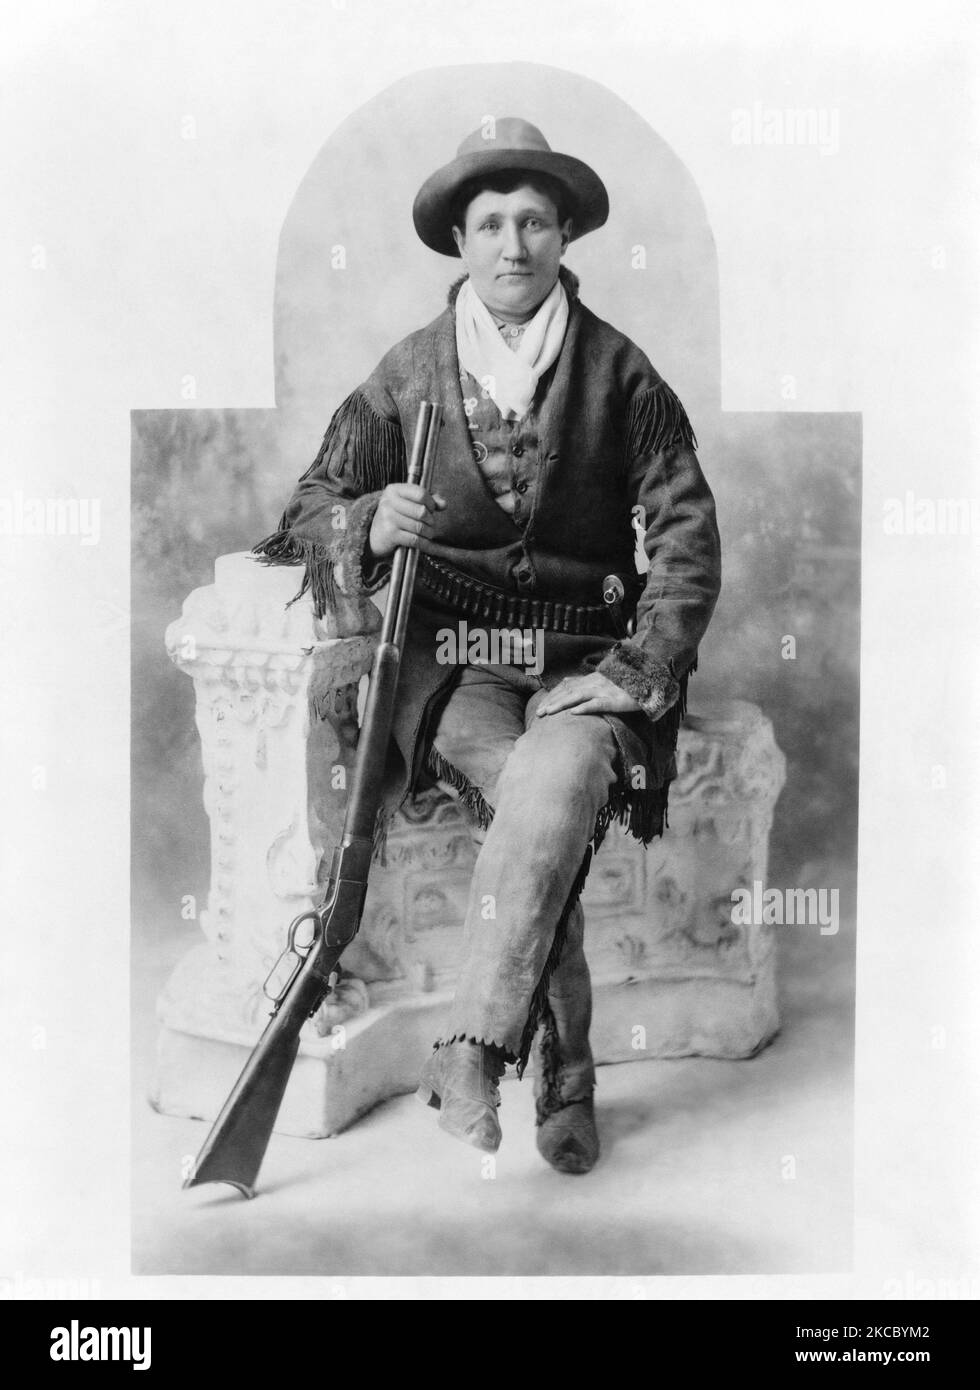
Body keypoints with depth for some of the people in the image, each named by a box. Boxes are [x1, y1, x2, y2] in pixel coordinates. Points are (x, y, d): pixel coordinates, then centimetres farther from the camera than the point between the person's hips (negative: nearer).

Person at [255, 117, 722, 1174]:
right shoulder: (407, 374, 7)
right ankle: (564, 1074, -16)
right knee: (526, 800, -28)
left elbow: (686, 531, 4)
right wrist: (369, 523, -20)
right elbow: (310, 507, 5)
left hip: (581, 660, 0)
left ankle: (471, 1052, -25)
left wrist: (640, 670, -8)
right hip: (450, 658, 0)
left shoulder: (619, 372, 7)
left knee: (558, 785, -31)